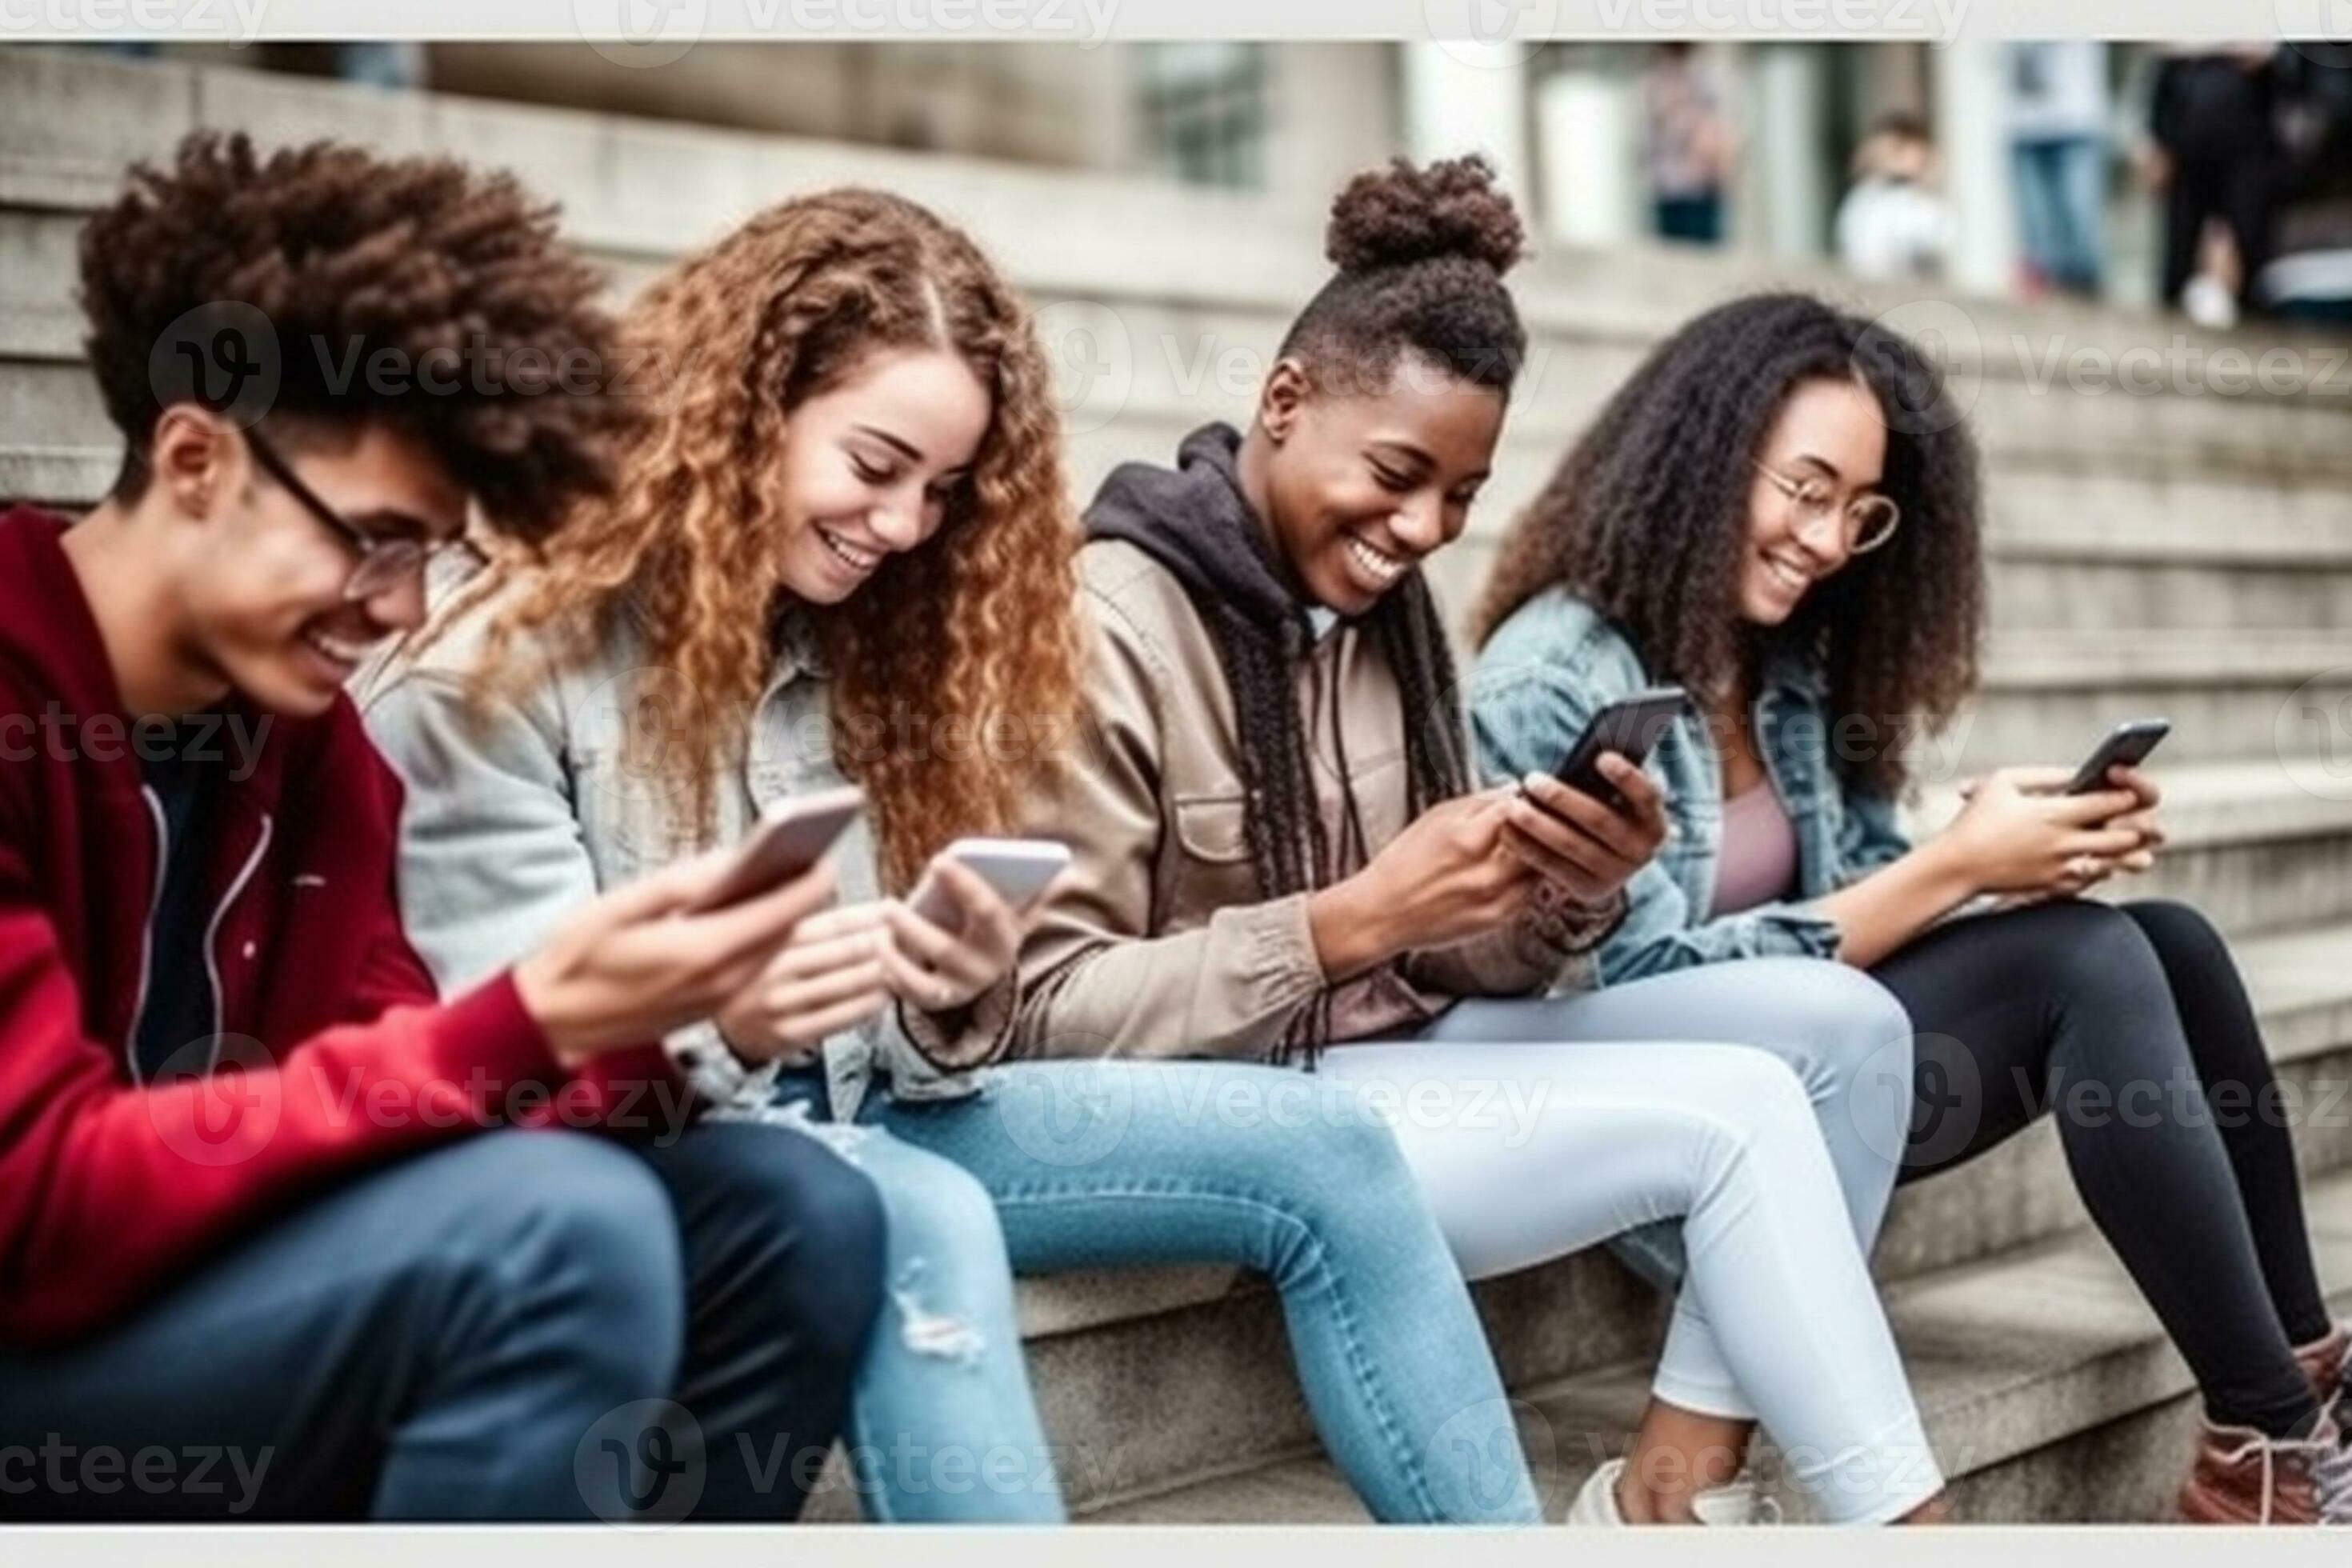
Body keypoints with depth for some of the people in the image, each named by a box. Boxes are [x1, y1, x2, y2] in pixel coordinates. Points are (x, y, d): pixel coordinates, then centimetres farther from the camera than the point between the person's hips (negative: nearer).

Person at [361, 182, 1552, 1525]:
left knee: (1321, 1151, -6)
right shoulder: (506, 668, -8)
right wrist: (719, 1025, -32)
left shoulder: (860, 645, 12)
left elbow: (907, 1050, 8)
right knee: (925, 1225, -38)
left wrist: (960, 1004, -16)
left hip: (848, 1120, 7)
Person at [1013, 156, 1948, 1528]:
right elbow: (1044, 1012, -19)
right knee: (1733, 1111, -20)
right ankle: (1902, 1520, -3)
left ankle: (1674, 1486, -5)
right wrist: (1348, 920, -27)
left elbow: (1456, 961, 8)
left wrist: (1566, 895, -15)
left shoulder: (1386, 606, 8)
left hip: (1406, 1046, 9)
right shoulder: (1111, 624, -16)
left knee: (1839, 1022, -4)